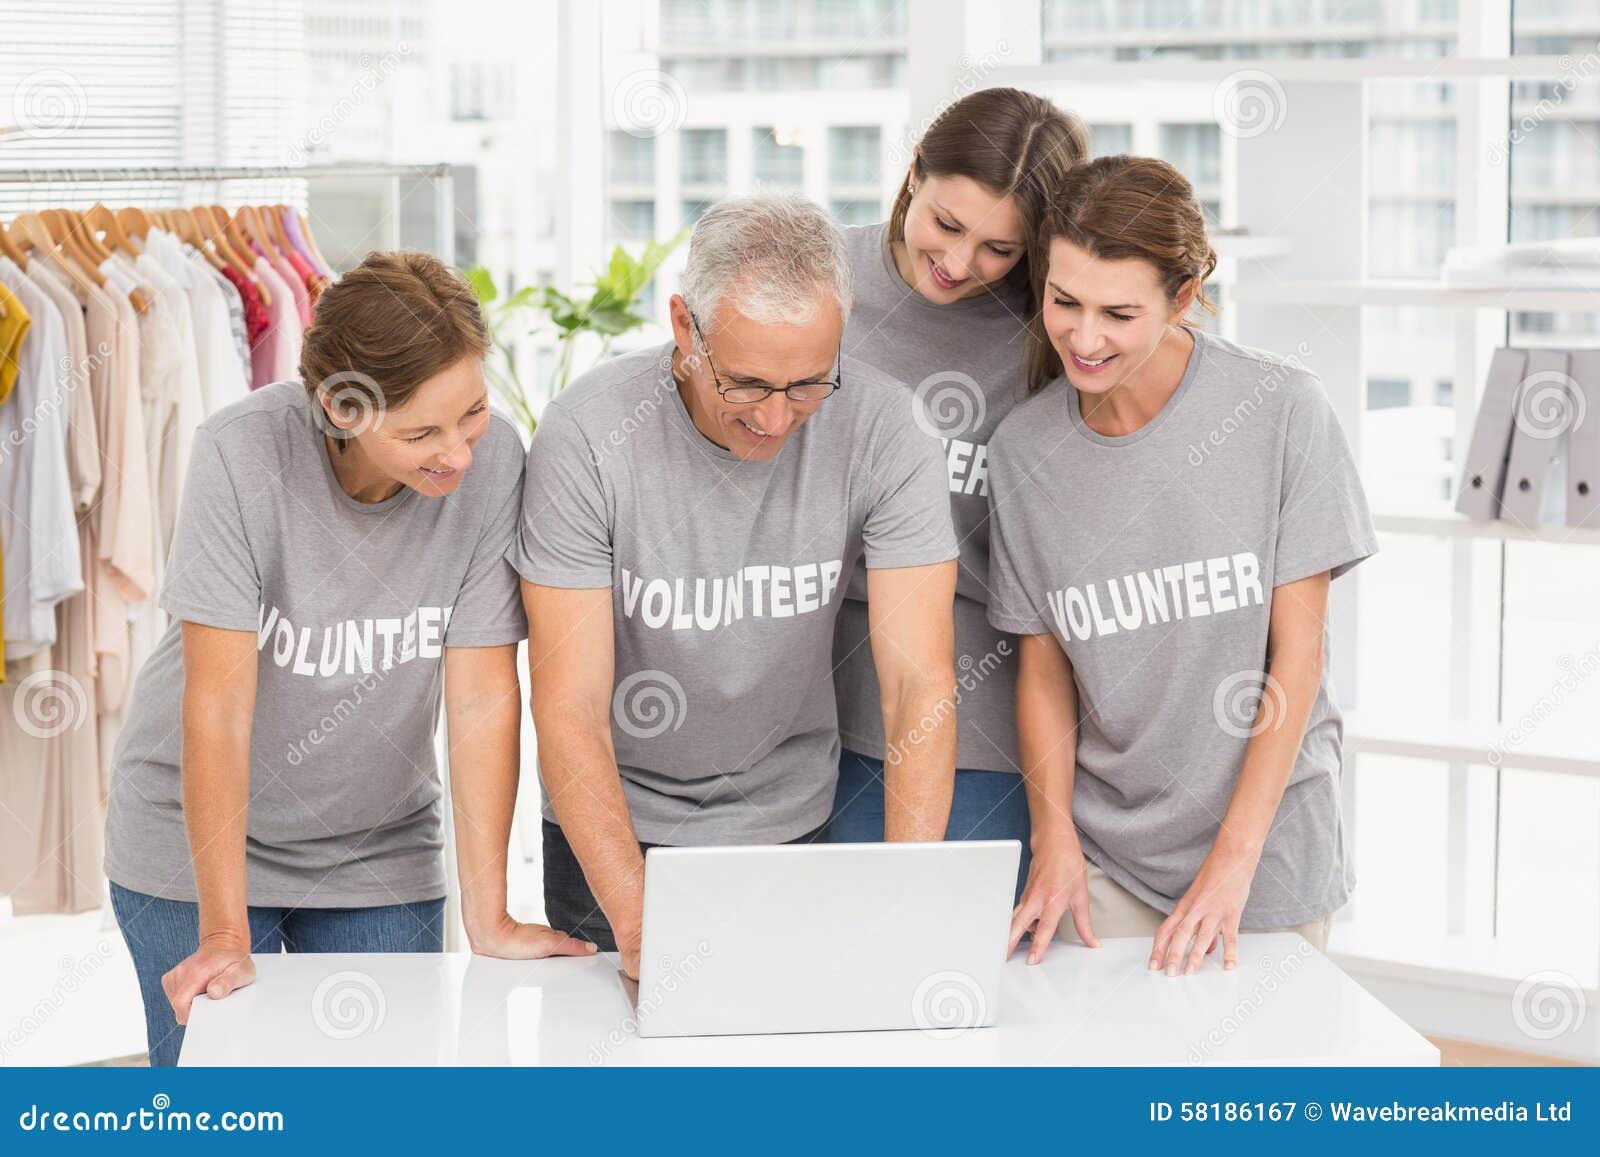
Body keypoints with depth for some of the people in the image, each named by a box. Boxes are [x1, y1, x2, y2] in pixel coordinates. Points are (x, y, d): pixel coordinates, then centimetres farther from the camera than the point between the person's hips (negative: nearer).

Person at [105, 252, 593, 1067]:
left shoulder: (495, 461, -19)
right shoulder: (241, 455, -25)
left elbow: (482, 696, -15)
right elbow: (219, 701, -23)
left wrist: (489, 917, -16)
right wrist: (224, 932, -25)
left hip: (378, 852, 2)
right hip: (195, 839, -2)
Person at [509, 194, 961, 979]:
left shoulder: (879, 427, -19)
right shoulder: (586, 435, -24)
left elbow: (920, 684, -21)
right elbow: (569, 711, -24)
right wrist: (640, 923, -36)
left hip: (789, 821, 1)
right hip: (615, 825, -1)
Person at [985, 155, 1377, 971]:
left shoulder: (1281, 408, -10)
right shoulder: (1023, 449, -2)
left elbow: (1297, 652, -9)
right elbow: (1044, 665, 5)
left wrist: (1235, 857, -12)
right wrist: (1055, 839, -8)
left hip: (1267, 846, -2)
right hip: (1105, 863, 2)